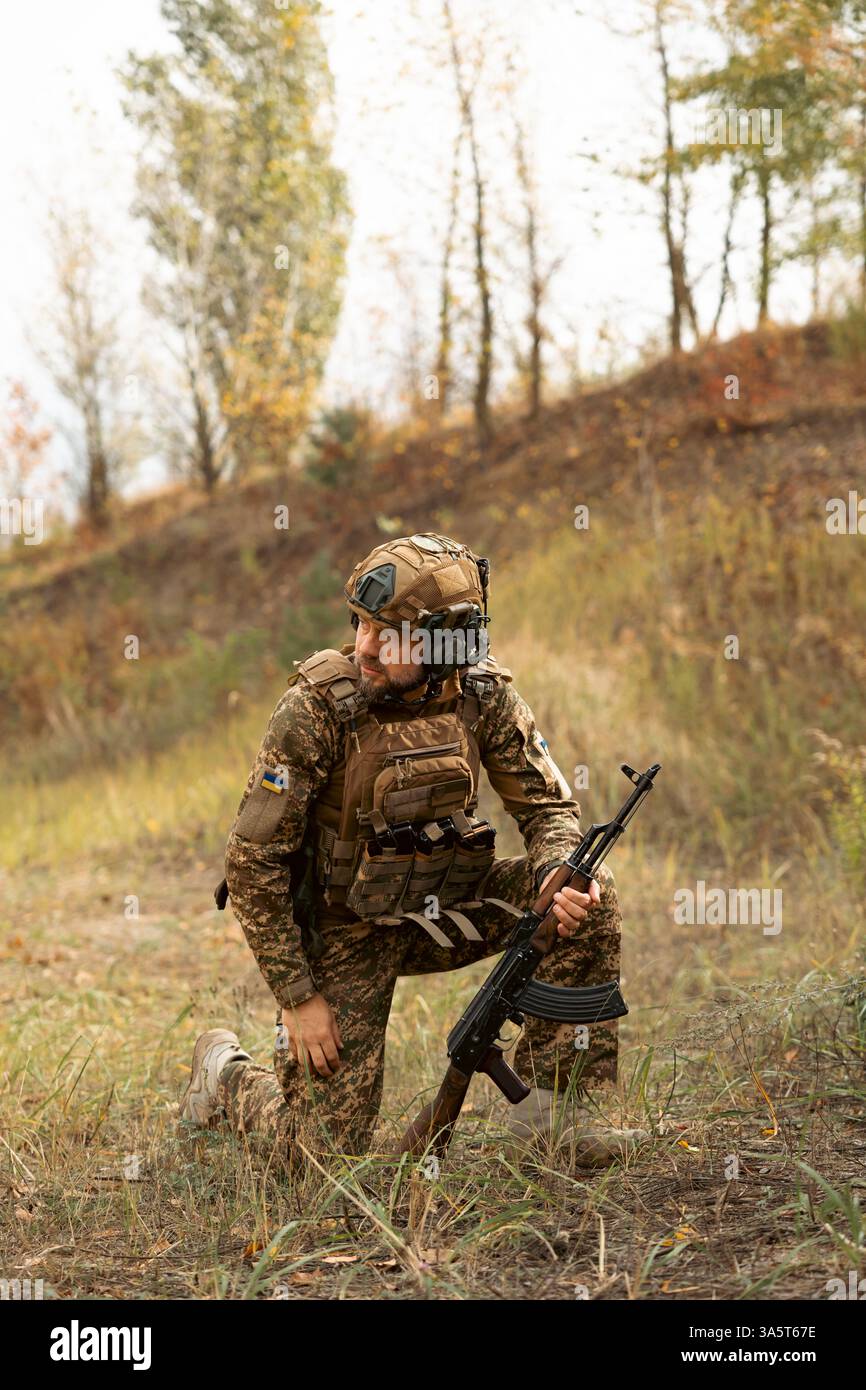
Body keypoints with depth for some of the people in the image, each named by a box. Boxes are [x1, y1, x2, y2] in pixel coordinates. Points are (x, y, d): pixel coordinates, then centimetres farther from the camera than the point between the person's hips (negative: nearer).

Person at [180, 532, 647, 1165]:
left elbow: (549, 806, -3)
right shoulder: (317, 706, -24)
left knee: (592, 896, -18)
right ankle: (226, 1072, 26)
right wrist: (296, 997, -19)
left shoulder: (484, 692, -12)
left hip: (442, 905, 4)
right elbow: (252, 860, -19)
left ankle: (553, 1101, -9)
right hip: (345, 928, -4)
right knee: (330, 1147, -6)